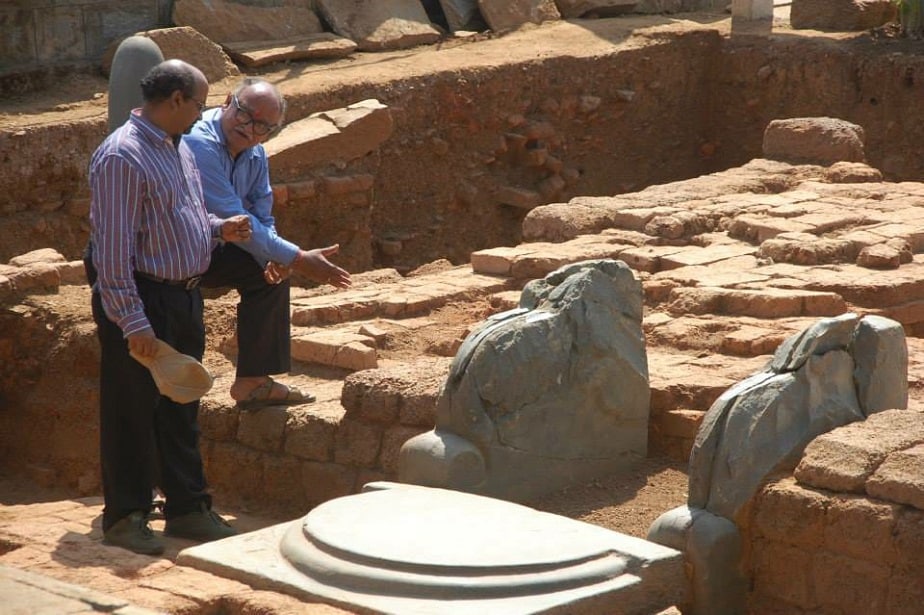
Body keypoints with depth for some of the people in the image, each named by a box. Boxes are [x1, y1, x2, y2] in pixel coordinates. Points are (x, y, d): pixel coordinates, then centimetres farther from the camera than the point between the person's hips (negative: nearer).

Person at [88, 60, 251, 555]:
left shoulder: (179, 148, 12)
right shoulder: (122, 156, -18)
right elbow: (114, 247, -21)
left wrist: (218, 228, 6)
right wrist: (132, 322, -23)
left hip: (184, 297, 9)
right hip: (142, 301, -9)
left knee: (181, 411, 15)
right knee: (133, 413, 1)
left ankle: (187, 508, 25)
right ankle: (124, 518, 11)